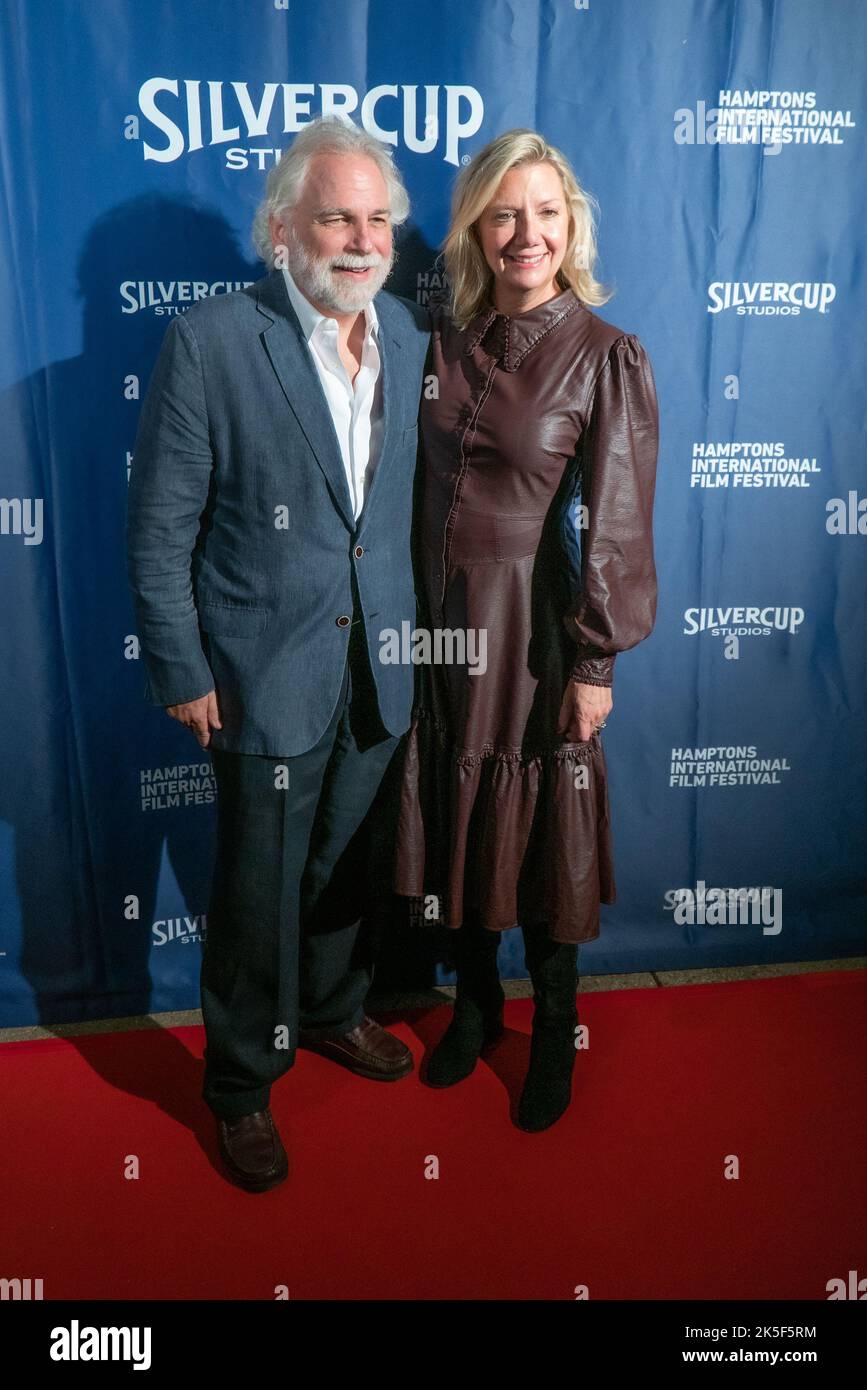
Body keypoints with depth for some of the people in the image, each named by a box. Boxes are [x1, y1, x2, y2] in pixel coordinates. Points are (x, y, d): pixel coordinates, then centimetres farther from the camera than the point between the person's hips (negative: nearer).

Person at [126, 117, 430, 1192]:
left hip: (378, 668, 5)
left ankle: (331, 1010, 49)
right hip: (266, 675, -4)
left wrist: (416, 632, 9)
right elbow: (160, 530, -11)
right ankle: (241, 1083, 34)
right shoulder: (209, 342, -14)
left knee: (344, 864, 22)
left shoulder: (414, 333, 2)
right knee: (258, 892, 10)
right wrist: (181, 672, -10)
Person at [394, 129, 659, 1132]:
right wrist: (418, 613, 7)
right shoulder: (445, 337, 4)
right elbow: (427, 484, 8)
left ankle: (554, 1031, 33)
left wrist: (596, 662, -11)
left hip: (541, 629, -4)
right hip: (446, 622, 5)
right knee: (457, 817, 15)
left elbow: (616, 523, -10)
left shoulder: (607, 358, -9)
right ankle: (475, 1003, 39)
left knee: (547, 827, 9)